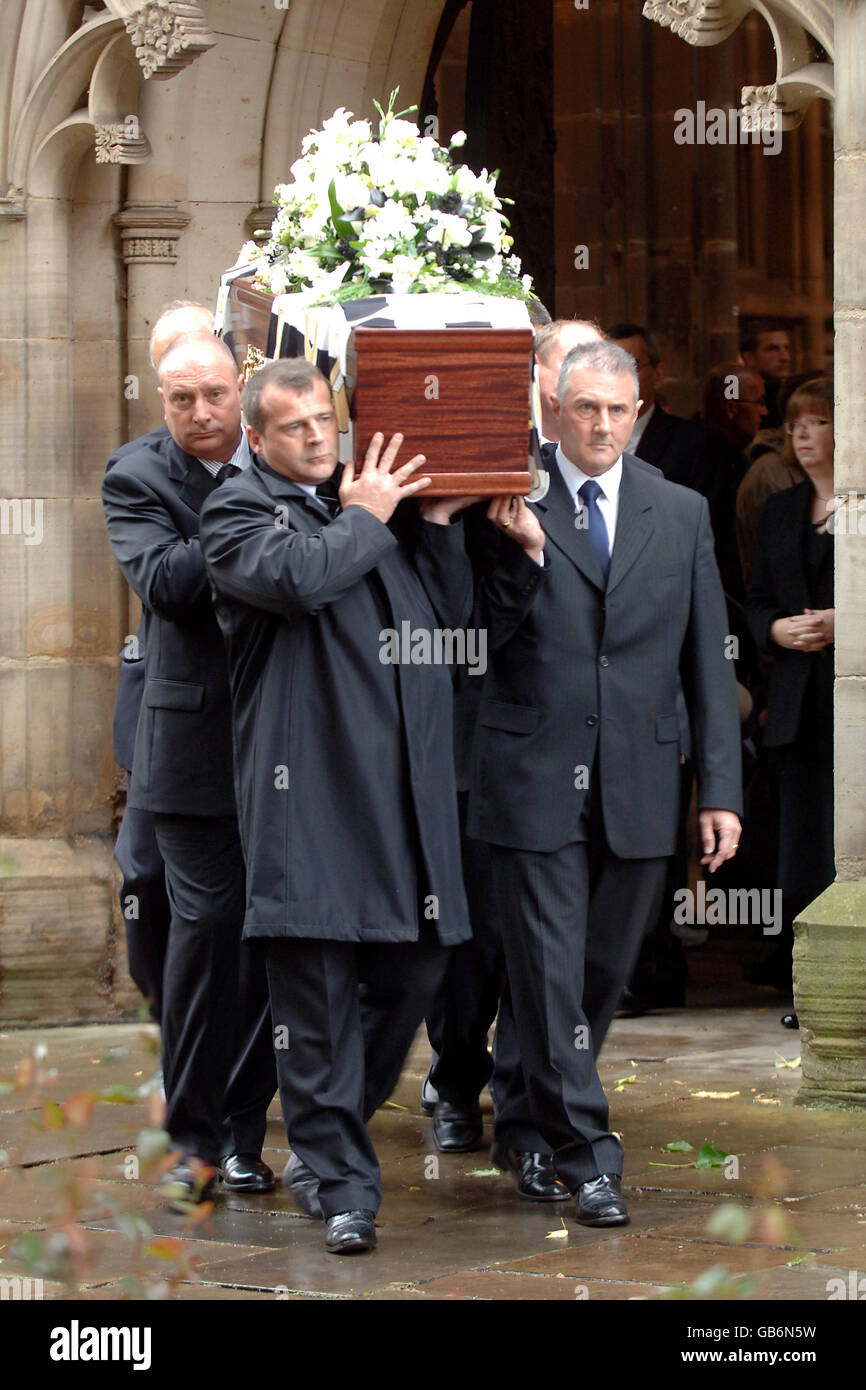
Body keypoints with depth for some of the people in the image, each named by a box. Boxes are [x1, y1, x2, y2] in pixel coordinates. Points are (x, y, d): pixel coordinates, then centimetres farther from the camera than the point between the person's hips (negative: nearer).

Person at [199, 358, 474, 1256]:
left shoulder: (380, 496, 21)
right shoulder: (238, 512, 3)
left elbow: (450, 613, 20)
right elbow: (294, 576, -19)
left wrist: (437, 523, 8)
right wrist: (365, 520, -5)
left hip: (403, 791, 6)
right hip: (308, 789, -6)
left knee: (415, 964, 7)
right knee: (317, 983, -4)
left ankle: (337, 1121, 28)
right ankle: (340, 1180, 2)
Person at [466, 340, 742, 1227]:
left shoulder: (681, 514, 9)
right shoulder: (509, 505, -1)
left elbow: (706, 660, 9)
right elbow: (489, 638, -4)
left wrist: (720, 788, 3)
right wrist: (524, 552, -19)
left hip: (638, 784, 3)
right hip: (534, 778, -3)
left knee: (606, 967, 11)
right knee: (549, 968, -4)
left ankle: (544, 1102, 31)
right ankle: (585, 1153, 2)